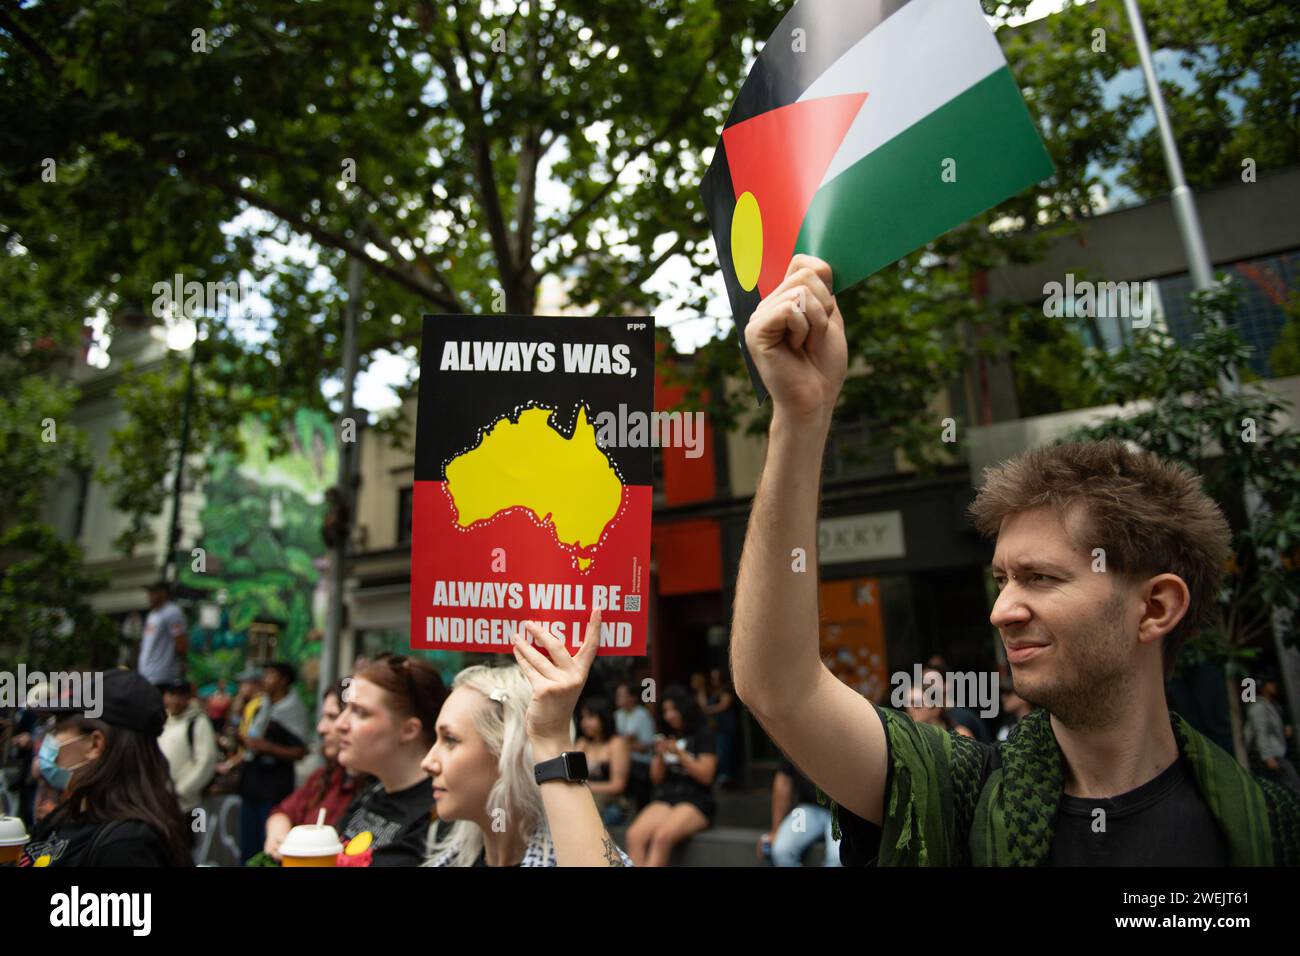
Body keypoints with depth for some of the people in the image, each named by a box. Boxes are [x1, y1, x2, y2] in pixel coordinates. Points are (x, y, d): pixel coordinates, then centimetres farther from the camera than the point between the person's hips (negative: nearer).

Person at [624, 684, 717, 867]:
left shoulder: (703, 735, 3)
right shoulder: (665, 737, 18)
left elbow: (706, 776, -4)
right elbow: (656, 779, 16)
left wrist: (679, 753, -12)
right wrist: (660, 756, -3)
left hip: (696, 802, -5)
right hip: (666, 798, 5)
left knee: (662, 836, -34)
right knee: (635, 835, -25)